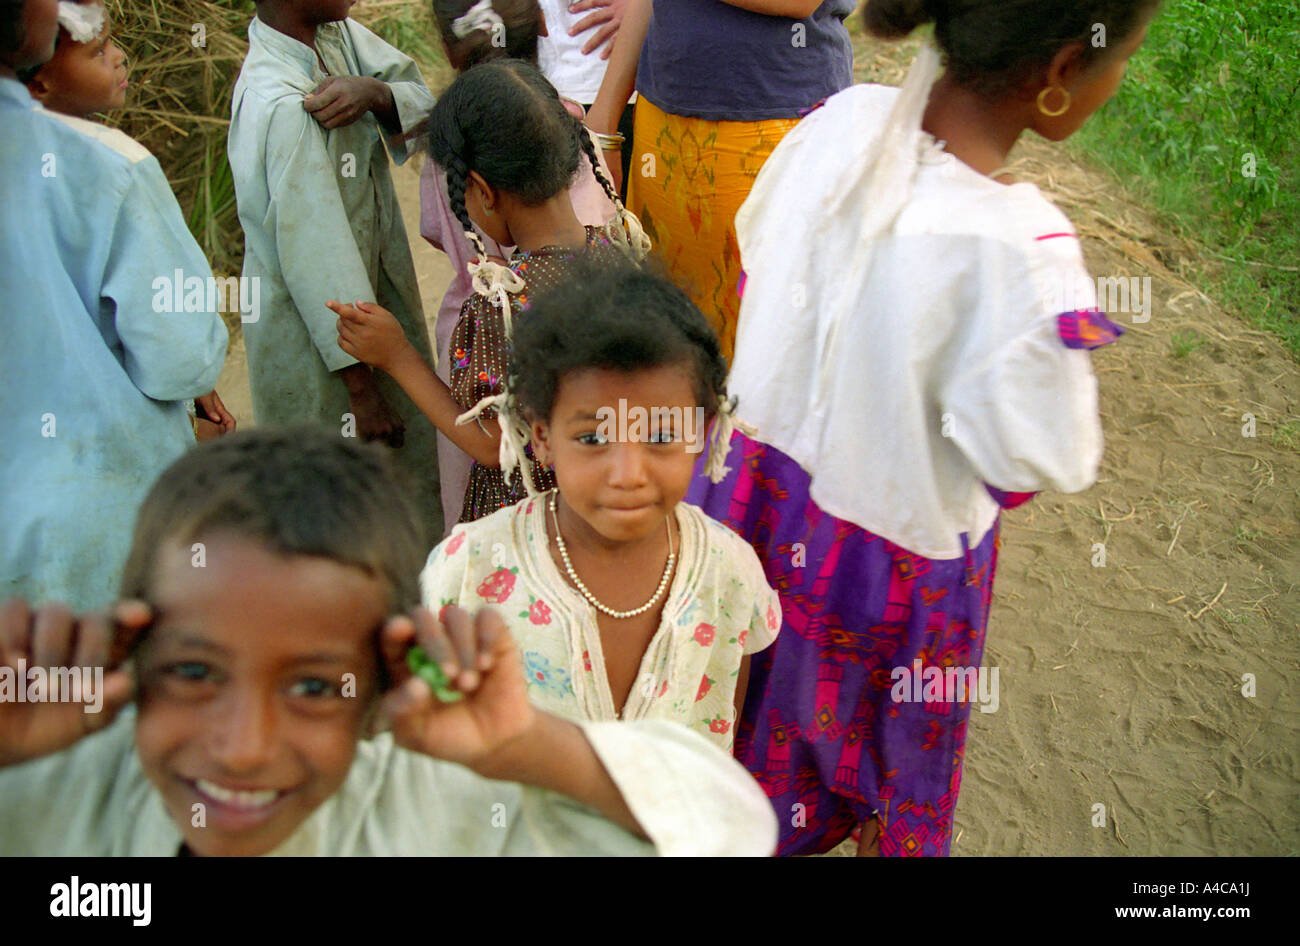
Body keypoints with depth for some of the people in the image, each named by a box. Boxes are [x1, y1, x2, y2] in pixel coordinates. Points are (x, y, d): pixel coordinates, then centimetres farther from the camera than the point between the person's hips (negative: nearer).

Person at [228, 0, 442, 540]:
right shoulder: (282, 106, -29)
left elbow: (421, 100, -3)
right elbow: (314, 254, -28)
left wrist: (374, 92, -27)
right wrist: (362, 387, -22)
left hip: (375, 290, 9)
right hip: (313, 331, -9)